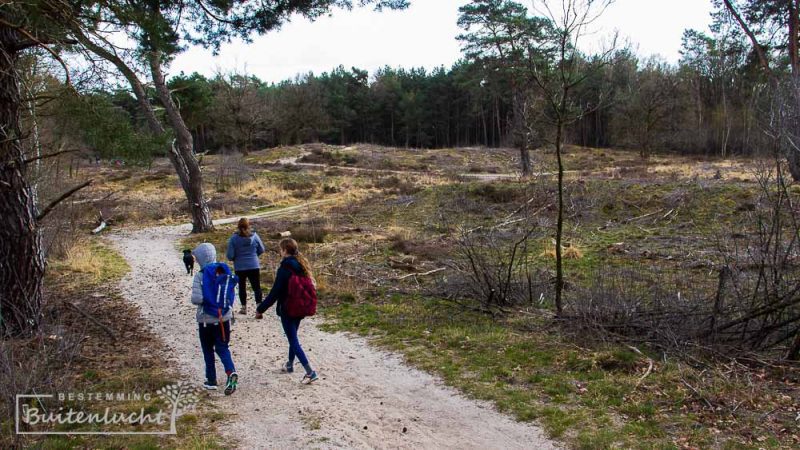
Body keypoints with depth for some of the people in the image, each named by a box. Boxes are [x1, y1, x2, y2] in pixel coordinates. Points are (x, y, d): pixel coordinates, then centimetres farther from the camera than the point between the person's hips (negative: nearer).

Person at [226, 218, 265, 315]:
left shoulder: (234, 238, -12)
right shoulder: (254, 235, -8)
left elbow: (230, 256, -12)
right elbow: (261, 250, 3)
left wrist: (235, 258, 10)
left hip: (240, 267, 0)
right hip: (254, 266, 0)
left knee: (242, 287, 17)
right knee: (256, 287, 4)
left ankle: (244, 308, 25)